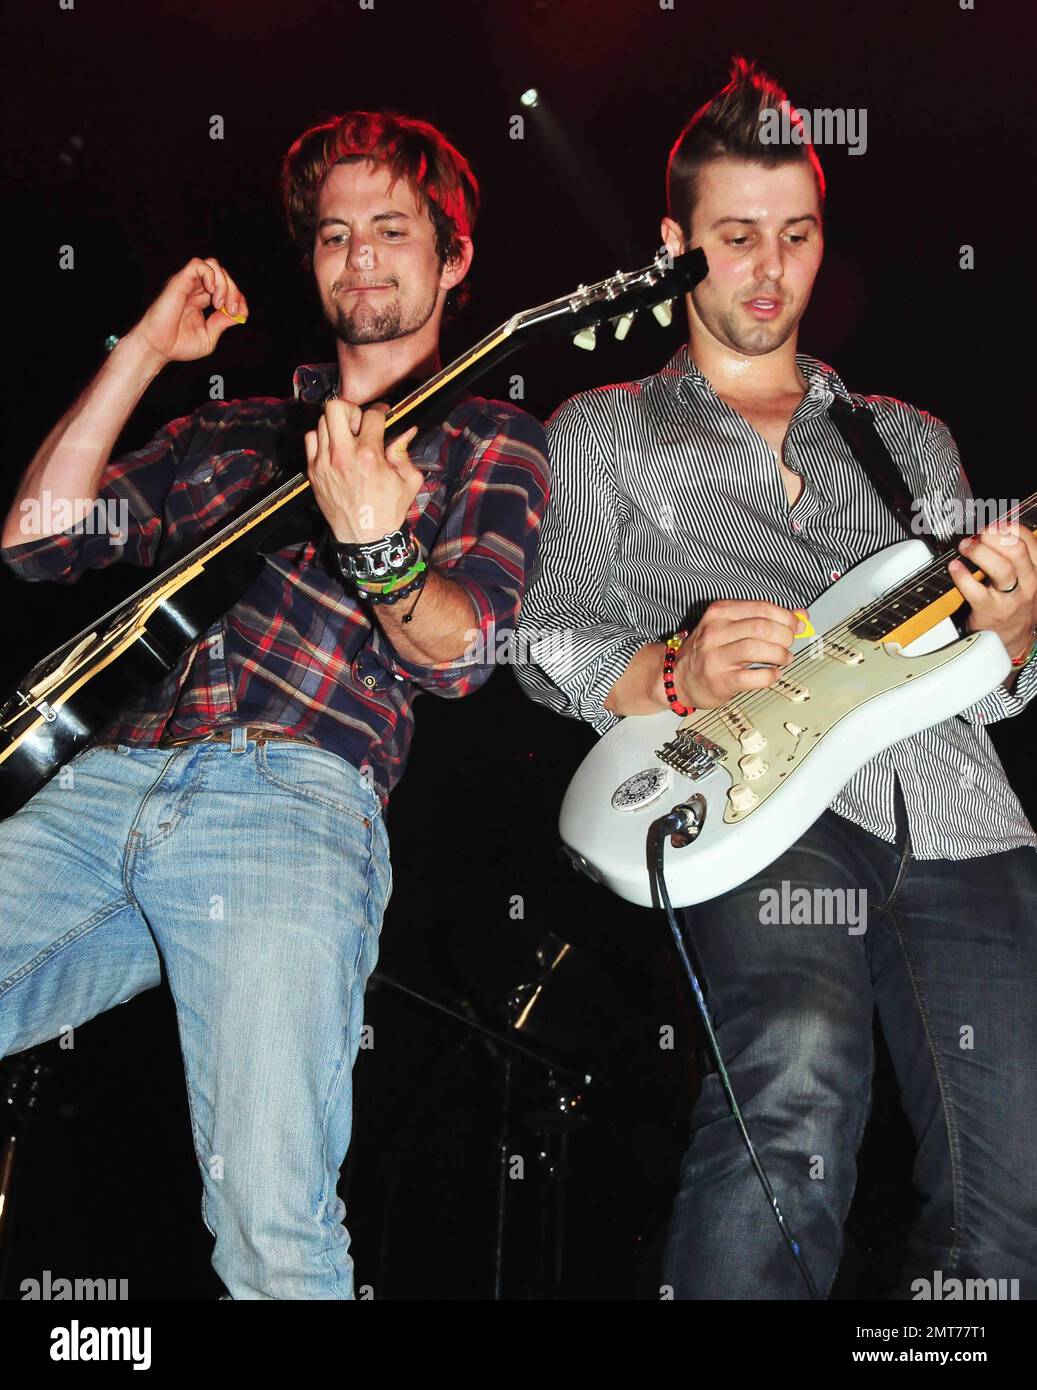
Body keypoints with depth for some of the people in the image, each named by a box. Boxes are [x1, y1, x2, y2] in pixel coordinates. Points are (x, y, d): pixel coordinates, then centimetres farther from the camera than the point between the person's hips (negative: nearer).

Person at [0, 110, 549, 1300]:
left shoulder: (487, 441, 16)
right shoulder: (240, 429, 27)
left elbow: (460, 649, 0)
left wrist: (381, 544, -22)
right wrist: (145, 351, 13)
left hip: (292, 798, -4)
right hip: (103, 784, 5)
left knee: (272, 1227, -21)